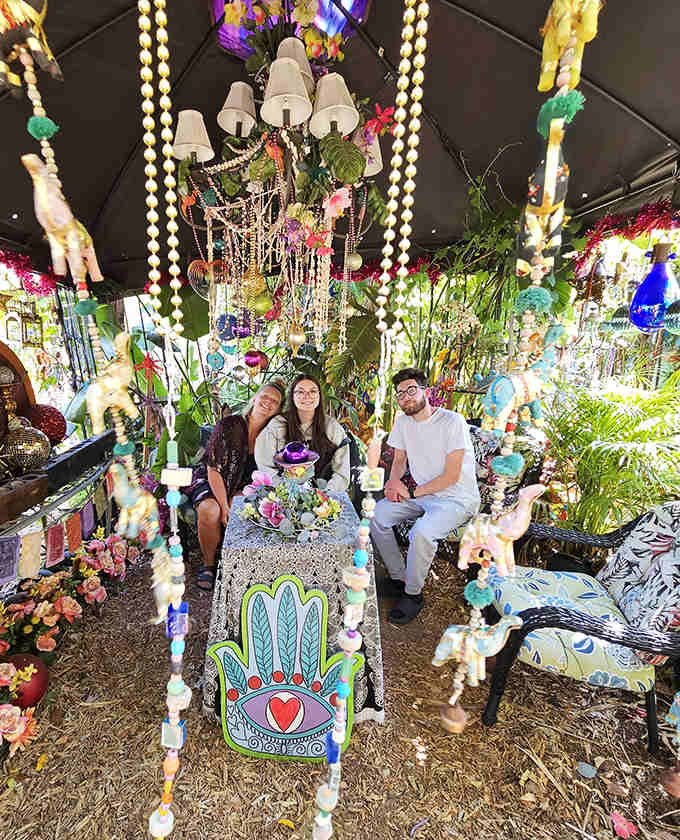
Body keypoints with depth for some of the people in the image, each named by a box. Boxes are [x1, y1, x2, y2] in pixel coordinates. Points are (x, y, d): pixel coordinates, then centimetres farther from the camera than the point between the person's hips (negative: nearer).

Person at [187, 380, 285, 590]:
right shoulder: (229, 425, -14)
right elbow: (213, 470, -15)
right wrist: (224, 506, -23)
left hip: (242, 488, 2)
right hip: (209, 481, -2)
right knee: (210, 510, -32)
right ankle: (208, 564, -6)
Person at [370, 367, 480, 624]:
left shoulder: (452, 421, -18)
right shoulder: (402, 422, 2)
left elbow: (451, 476, -20)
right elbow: (399, 460, 13)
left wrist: (411, 493, -18)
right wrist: (394, 480, -9)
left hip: (457, 499, -7)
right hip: (420, 494, 7)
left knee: (421, 533, -31)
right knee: (375, 515, -8)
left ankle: (413, 594, -3)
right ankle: (397, 577, 10)